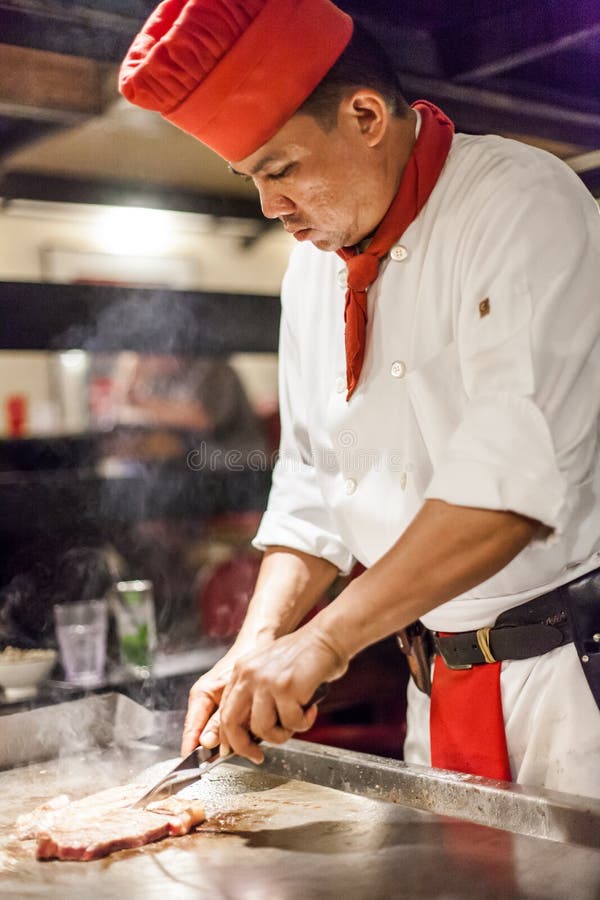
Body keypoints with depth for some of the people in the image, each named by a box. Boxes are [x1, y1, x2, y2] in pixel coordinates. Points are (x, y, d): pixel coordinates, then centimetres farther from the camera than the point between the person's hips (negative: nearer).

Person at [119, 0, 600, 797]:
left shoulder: (522, 202, -15)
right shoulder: (313, 267, 8)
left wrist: (325, 639, -25)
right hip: (446, 679, 6)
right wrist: (259, 646, -2)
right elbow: (312, 486, 11)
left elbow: (517, 477, -26)